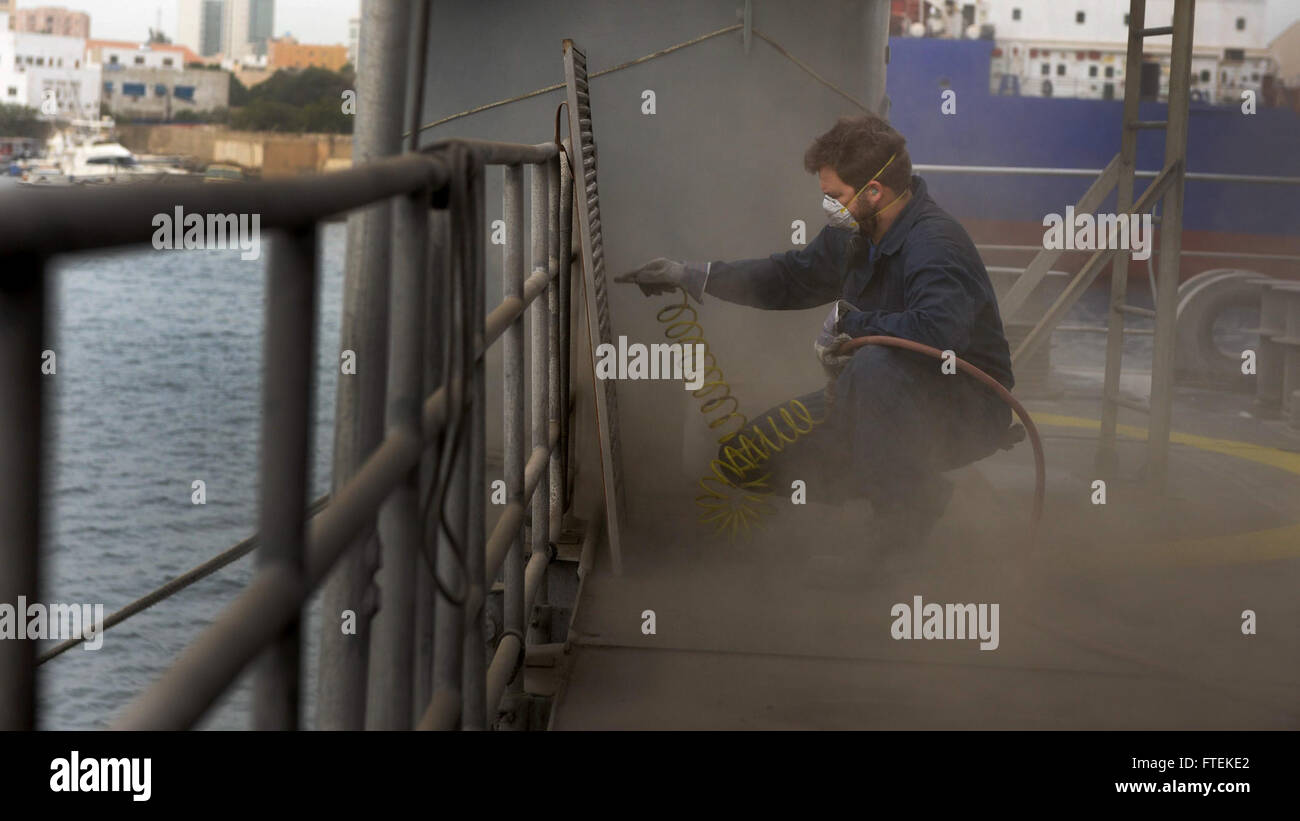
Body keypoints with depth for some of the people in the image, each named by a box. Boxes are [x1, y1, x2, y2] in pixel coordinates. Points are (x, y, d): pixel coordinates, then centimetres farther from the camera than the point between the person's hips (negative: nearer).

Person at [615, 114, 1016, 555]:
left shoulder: (934, 243, -26)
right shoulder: (857, 233, 1)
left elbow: (941, 329, -44)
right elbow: (790, 278, 19)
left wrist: (846, 320, -27)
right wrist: (690, 275, 15)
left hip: (968, 410, -8)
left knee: (876, 363, -41)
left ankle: (909, 498, -21)